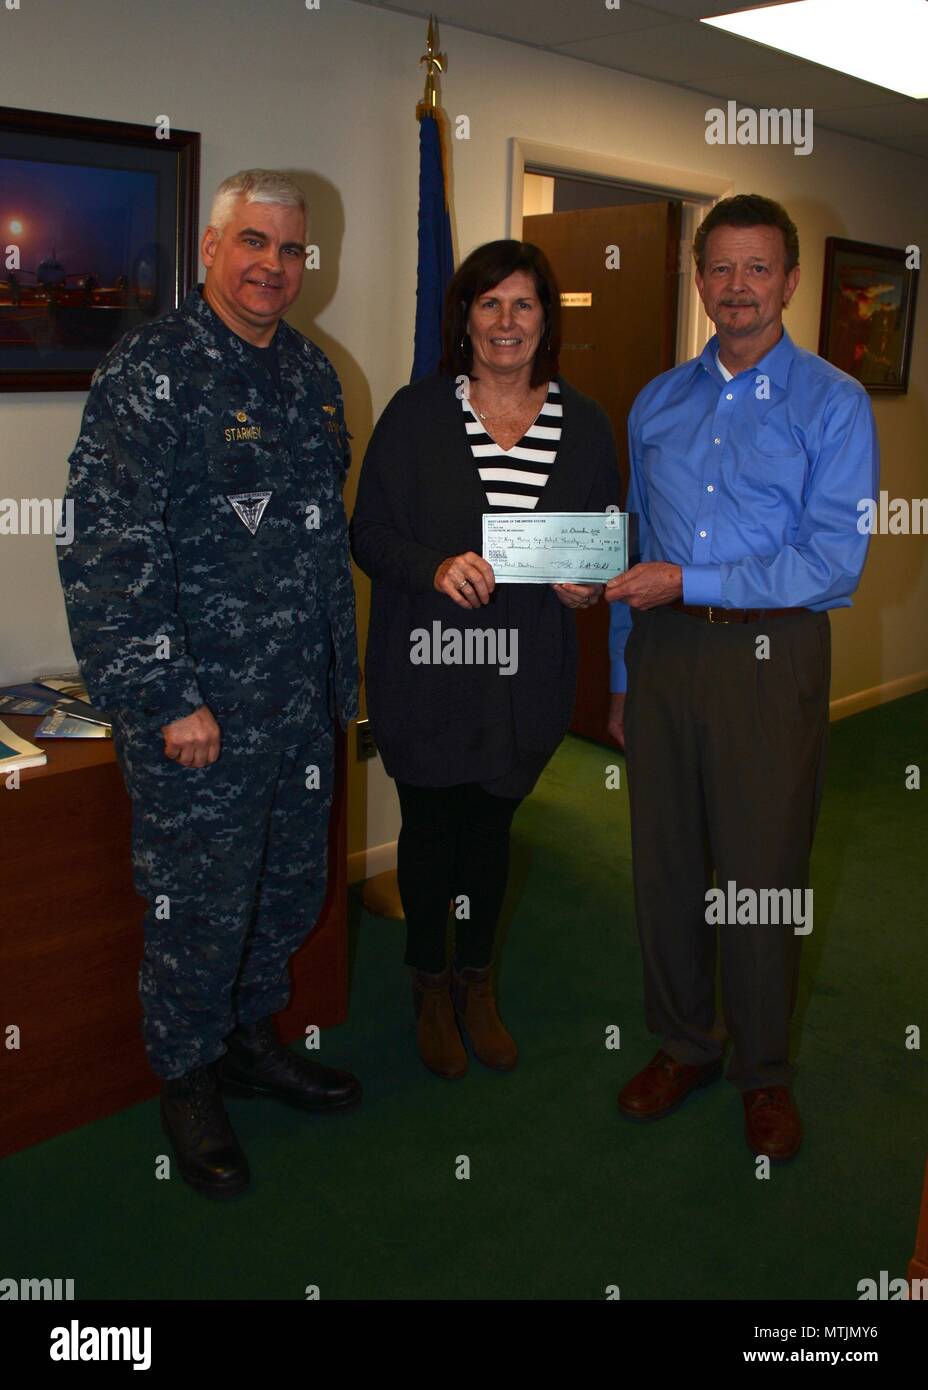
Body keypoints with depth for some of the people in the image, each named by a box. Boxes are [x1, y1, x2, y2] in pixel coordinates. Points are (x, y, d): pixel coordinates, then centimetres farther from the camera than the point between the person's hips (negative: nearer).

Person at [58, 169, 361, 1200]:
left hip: (302, 701, 7)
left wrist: (342, 669, 17)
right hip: (199, 709, -7)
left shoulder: (311, 372, 12)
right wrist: (166, 698, -18)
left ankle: (251, 1038, 40)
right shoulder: (149, 371, -11)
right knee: (199, 910, 5)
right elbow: (108, 552, -17)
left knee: (292, 890, 18)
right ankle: (188, 1082, 28)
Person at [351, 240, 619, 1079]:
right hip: (427, 671, -2)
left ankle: (476, 981, 37)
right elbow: (369, 533, -4)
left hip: (526, 677, 2)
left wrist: (590, 585, -9)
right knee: (431, 827, 10)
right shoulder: (416, 414, -3)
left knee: (491, 824, 15)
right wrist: (434, 568, -22)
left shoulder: (585, 425, 5)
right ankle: (430, 987, 33)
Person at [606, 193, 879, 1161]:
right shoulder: (657, 404, 12)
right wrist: (621, 678, 14)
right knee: (663, 862, 10)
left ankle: (764, 1073, 25)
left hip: (770, 656, -4)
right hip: (663, 652, 4)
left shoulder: (833, 404, -2)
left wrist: (688, 582, -17)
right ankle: (682, 1046, 31)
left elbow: (832, 564, -12)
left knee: (761, 875, 4)